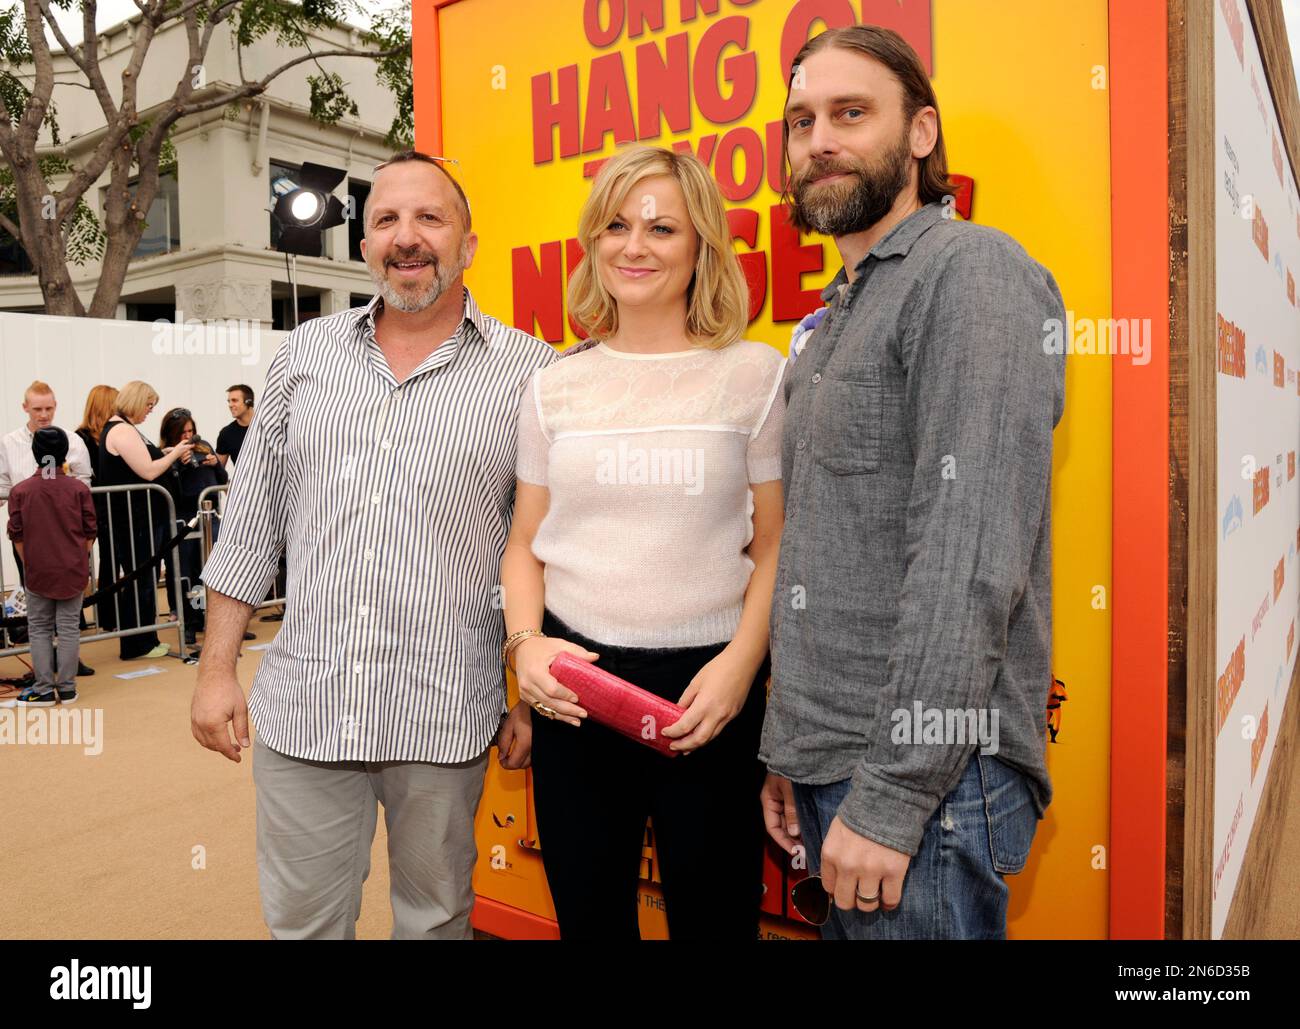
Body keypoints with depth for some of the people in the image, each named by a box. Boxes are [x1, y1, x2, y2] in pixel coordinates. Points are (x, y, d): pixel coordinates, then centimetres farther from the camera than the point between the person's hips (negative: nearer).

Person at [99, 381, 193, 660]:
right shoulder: (122, 430, -16)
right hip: (135, 519, -11)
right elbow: (148, 472, -20)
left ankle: (143, 641, 24)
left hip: (141, 518, 11)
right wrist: (175, 453, -9)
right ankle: (137, 644, 6)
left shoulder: (124, 428, 18)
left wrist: (170, 455, 11)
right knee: (140, 582, -3)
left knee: (143, 580, 15)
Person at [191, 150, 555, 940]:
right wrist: (217, 669, 8)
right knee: (300, 923, 16)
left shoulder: (528, 372, -3)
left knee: (436, 919, 17)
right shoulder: (306, 354, 7)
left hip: (445, 717, -2)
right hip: (300, 708, 3)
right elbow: (252, 524, 10)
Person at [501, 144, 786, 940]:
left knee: (714, 916, 13)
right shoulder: (555, 388, 6)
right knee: (586, 913, 17)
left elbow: (776, 547, -1)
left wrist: (741, 663, -14)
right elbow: (526, 543, 11)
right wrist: (524, 641, -5)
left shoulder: (756, 374, -3)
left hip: (708, 693, -2)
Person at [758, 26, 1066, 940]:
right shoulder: (840, 314, 16)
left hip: (921, 783, -8)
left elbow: (973, 562, -21)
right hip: (833, 766, 8)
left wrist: (890, 796, -21)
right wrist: (789, 751, 14)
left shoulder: (970, 271, -11)